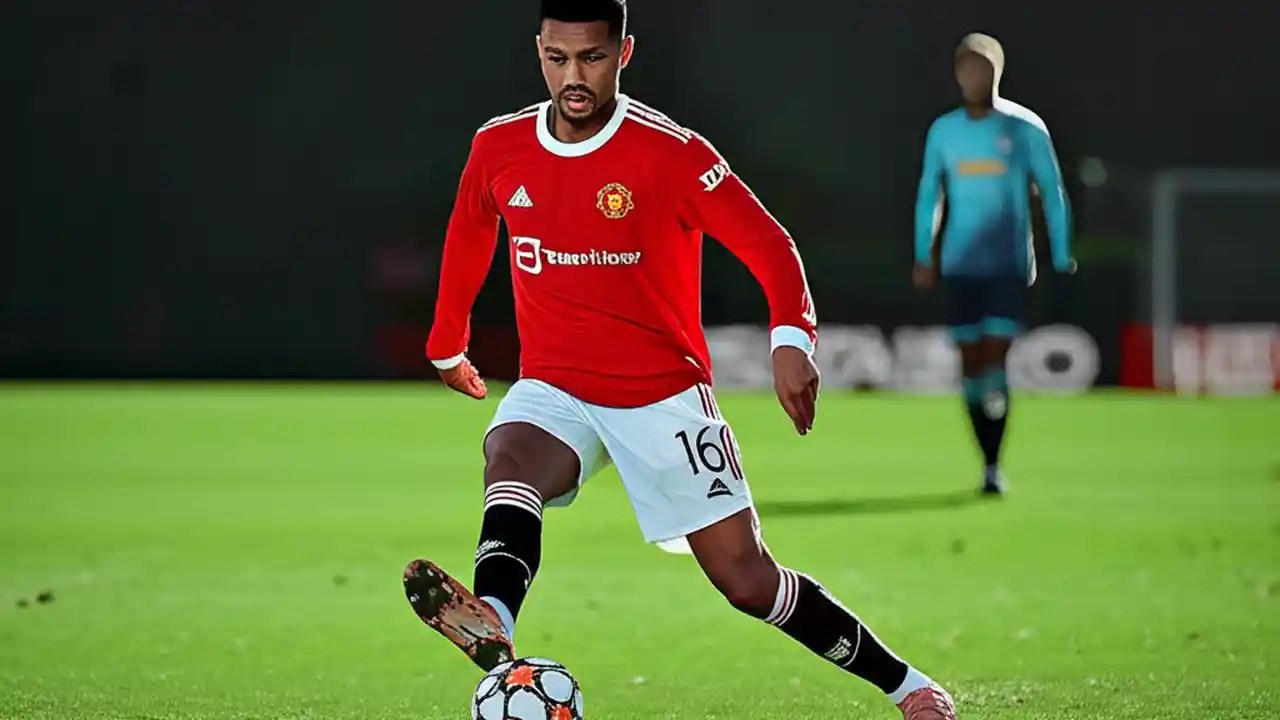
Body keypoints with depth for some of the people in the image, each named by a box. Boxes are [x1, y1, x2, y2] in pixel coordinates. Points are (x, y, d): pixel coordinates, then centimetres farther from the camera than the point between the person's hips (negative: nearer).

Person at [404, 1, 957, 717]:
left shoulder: (670, 152, -13)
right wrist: (448, 348, 28)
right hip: (555, 388, 3)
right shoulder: (499, 148, -1)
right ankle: (493, 620, -60)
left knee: (747, 579, -3)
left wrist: (791, 339, -29)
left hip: (664, 395, -3)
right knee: (510, 462, -33)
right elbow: (468, 240, 19)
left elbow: (767, 241, -13)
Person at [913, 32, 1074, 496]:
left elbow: (1052, 193, 3)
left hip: (1010, 265, -3)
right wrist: (924, 254, 8)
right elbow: (929, 195, 15)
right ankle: (988, 464, 11)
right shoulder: (943, 131, 7)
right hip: (961, 265, 3)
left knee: (994, 358, -13)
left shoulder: (1025, 128, -2)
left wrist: (1062, 258, -1)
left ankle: (994, 468, -9)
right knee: (971, 361, 2)